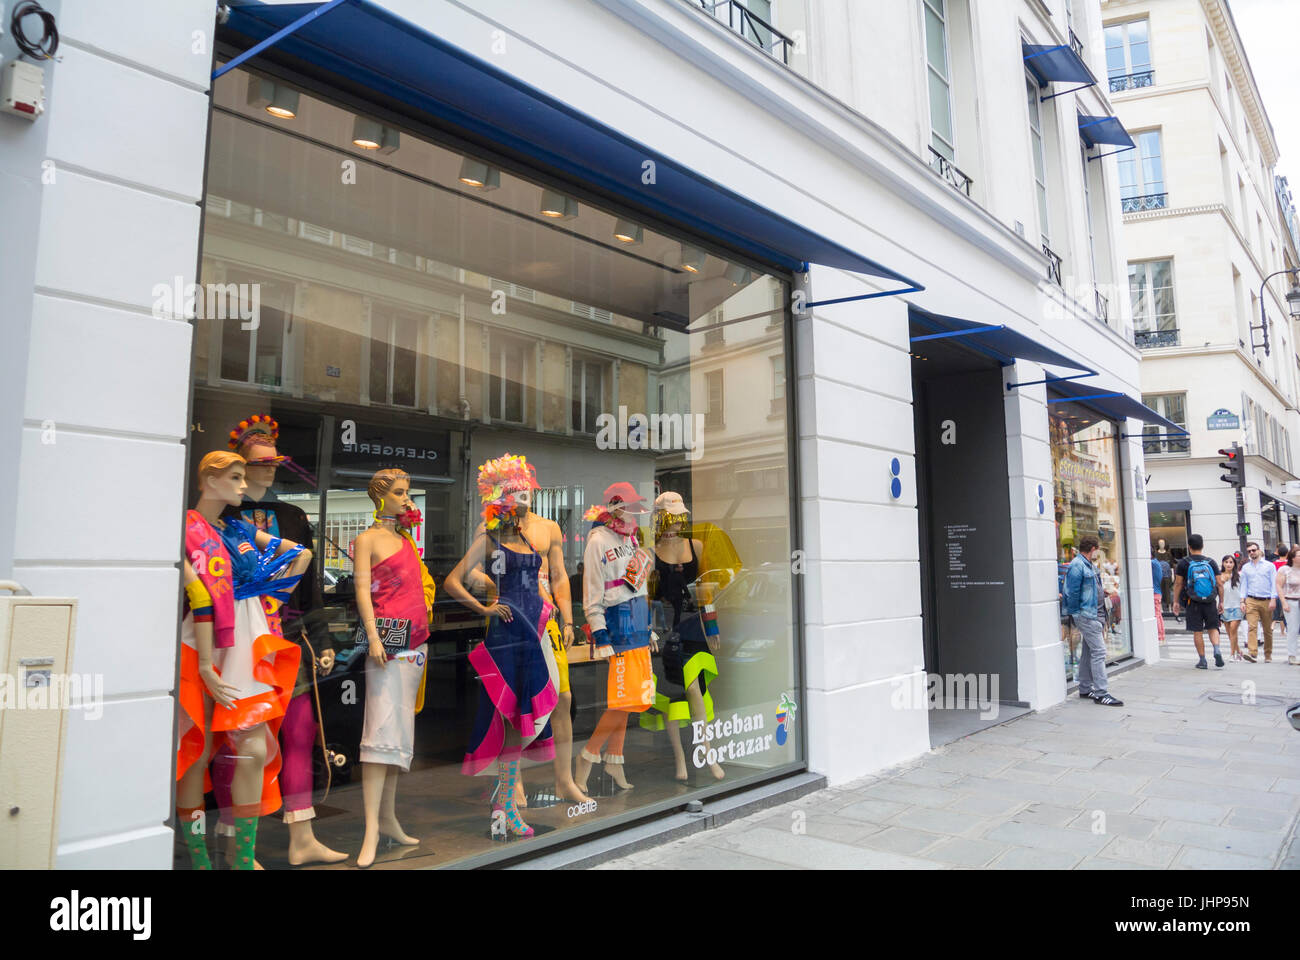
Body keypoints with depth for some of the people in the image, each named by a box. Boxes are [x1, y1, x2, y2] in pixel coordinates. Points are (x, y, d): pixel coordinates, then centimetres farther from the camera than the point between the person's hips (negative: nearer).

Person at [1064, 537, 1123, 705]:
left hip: (1094, 614, 10)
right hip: (1086, 614, -10)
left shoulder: (1089, 565, 17)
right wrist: (1075, 614, -11)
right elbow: (1072, 592, -17)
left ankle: (1085, 689, 22)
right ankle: (1101, 693, -10)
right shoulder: (1077, 565, -15)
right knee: (1099, 651, -11)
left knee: (1088, 651, 14)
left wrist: (1102, 614, 16)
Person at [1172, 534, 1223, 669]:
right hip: (1210, 602, 2)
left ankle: (1202, 661, 6)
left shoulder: (1183, 563, -3)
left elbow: (1178, 583, -2)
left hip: (1193, 602, -2)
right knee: (1213, 628, 16)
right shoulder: (1211, 562, 4)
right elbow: (1219, 584, 4)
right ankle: (1217, 650, -8)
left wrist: (1176, 601, 6)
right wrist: (1221, 602, 11)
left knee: (1197, 632, 4)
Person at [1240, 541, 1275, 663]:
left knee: (1268, 629, 7)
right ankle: (1252, 653, -24)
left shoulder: (1269, 566, 5)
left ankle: (1268, 655, 19)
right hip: (1251, 601, 0)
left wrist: (1273, 600, -8)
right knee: (1252, 627, -14)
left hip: (1266, 601, 0)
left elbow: (1274, 583, 1)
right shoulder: (1245, 567, 11)